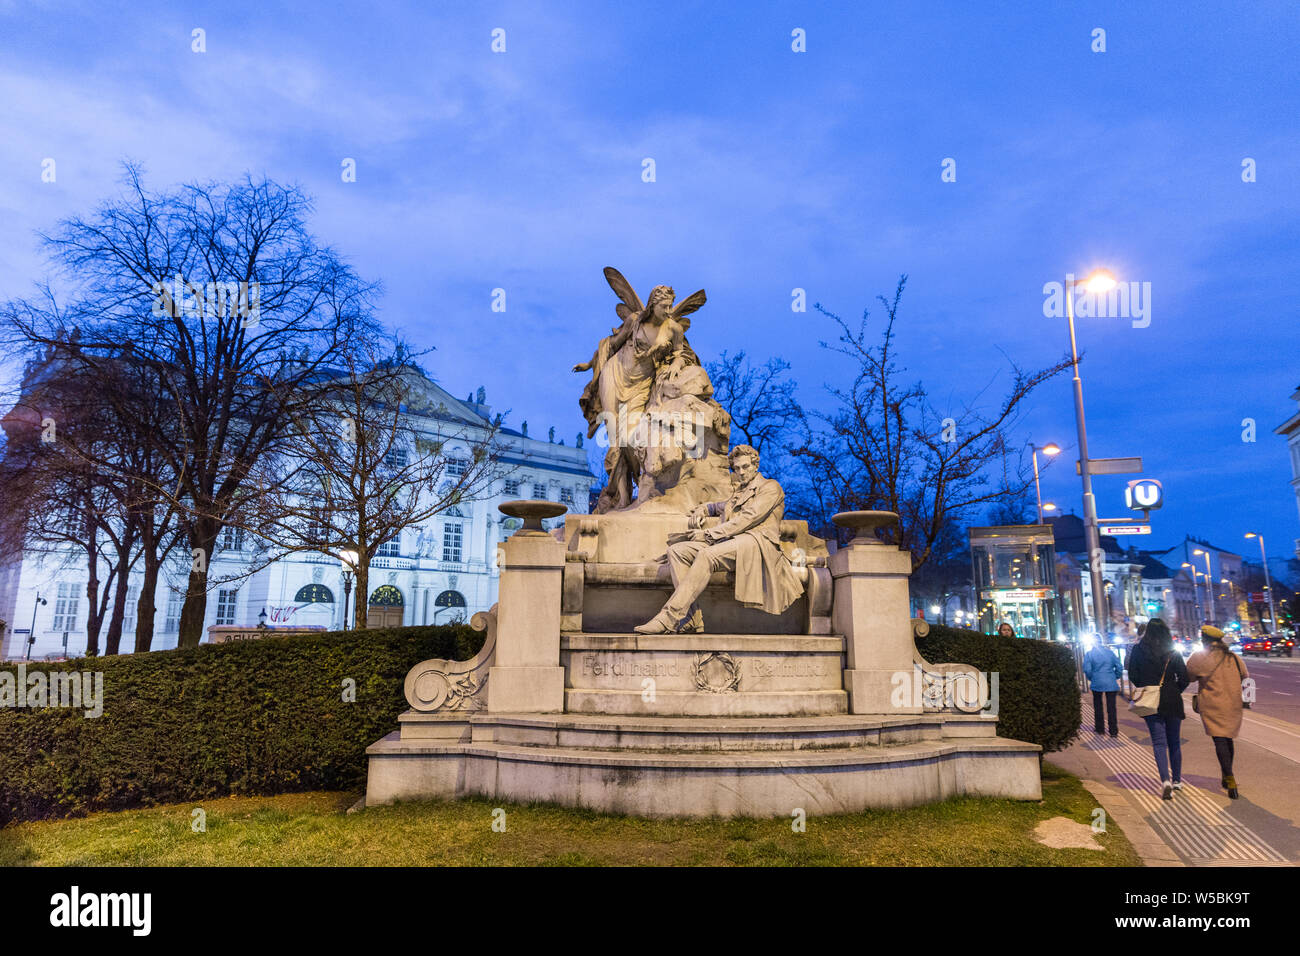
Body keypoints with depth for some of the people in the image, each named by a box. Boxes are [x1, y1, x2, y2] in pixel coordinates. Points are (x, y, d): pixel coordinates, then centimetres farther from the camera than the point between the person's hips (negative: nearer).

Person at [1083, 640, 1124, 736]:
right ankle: (1114, 731, 4)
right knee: (1111, 707, 4)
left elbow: (1087, 670, -8)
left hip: (1097, 684, -2)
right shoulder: (1110, 652, 5)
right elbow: (1119, 668, 3)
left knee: (1098, 707, 13)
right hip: (1111, 684, 2)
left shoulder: (1089, 654, -2)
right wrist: (1115, 677, 17)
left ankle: (1100, 729, 19)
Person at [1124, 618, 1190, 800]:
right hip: (1172, 702, 1)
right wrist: (1174, 692, 12)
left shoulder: (1138, 650, -5)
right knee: (1174, 741, 16)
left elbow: (1133, 676, -4)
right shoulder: (1173, 652, -3)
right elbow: (1184, 678, -4)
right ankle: (1177, 780, 24)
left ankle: (1165, 780, -18)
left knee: (1159, 742, -1)